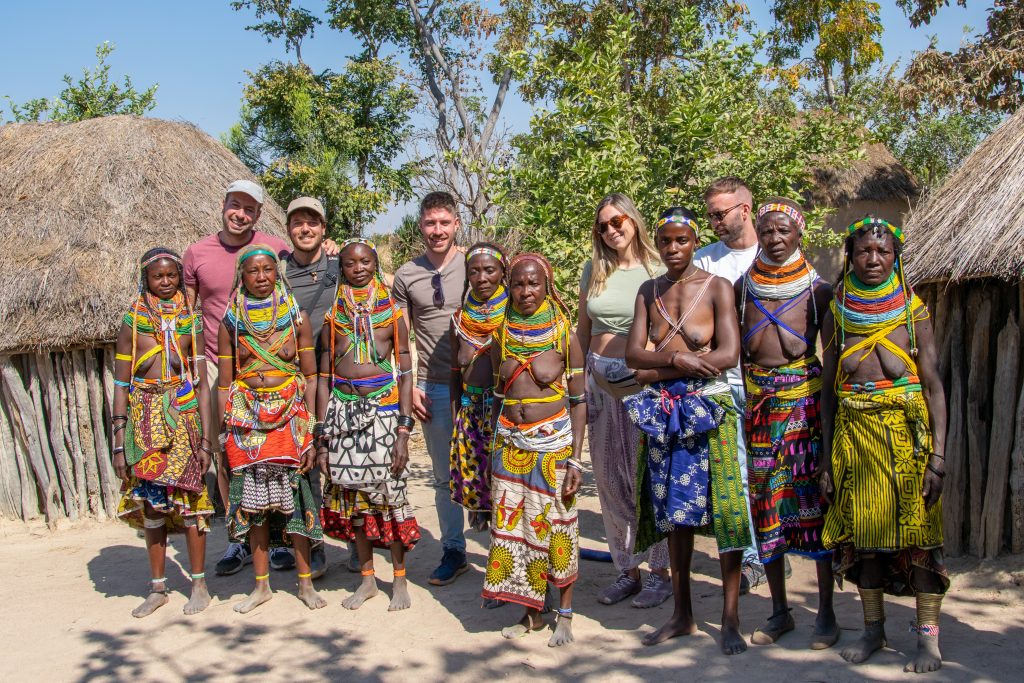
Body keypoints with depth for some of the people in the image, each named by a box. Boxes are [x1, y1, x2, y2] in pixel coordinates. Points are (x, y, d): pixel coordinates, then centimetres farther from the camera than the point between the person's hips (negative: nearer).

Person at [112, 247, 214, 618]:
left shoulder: (191, 321, 5)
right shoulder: (133, 322, 3)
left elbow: (202, 382, 4)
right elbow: (121, 384, 3)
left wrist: (206, 437, -3)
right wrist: (119, 441, -3)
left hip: (184, 416, 0)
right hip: (145, 421, 1)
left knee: (189, 498, 0)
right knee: (151, 503, 6)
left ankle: (199, 584, 14)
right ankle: (157, 588, 19)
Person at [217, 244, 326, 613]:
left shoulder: (296, 317, 1)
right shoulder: (231, 322, 5)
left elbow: (310, 376, 1)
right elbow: (224, 382, 7)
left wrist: (309, 430, -5)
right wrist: (225, 431, 1)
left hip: (290, 415, -1)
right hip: (246, 419, 2)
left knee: (295, 497, -2)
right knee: (252, 500, 5)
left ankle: (305, 582, 11)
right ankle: (261, 584, 18)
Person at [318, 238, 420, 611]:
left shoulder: (392, 313, 3)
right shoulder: (333, 317, 8)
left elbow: (405, 374, 1)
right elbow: (324, 378, 9)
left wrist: (403, 431, -6)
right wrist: (322, 437, 4)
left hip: (383, 408, -2)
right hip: (342, 410, 2)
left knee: (390, 492, -1)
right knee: (351, 494, 7)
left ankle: (400, 579, 16)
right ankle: (367, 578, 23)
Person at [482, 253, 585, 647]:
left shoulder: (564, 337, -5)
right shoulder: (502, 337, 5)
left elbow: (578, 401, -4)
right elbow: (498, 397, 12)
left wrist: (575, 458, -9)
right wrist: (495, 449, 10)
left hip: (553, 444, -4)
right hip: (510, 446, 4)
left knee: (557, 527, 1)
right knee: (514, 525, 7)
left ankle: (565, 614, 16)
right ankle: (532, 612, 21)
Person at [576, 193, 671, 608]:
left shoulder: (658, 271, -3)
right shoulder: (594, 270, 10)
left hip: (643, 382, -5)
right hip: (600, 382, 5)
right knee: (609, 479, 9)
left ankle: (660, 571, 13)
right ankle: (627, 570, 22)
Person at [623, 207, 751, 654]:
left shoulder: (716, 287, -3)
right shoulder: (649, 291, 9)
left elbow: (728, 353, -14)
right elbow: (633, 354, 1)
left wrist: (658, 369, -12)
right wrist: (679, 358, -17)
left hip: (707, 408, -4)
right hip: (661, 412, 4)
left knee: (724, 510, -5)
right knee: (675, 512, 10)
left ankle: (730, 619, 7)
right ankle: (682, 614, 21)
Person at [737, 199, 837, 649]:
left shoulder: (817, 290, 2)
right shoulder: (742, 288, 7)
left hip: (807, 403, -2)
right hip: (759, 404, 2)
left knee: (815, 500, -1)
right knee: (765, 505, 6)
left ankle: (826, 613, 11)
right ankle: (780, 611, 20)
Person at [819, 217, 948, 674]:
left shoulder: (913, 312, -1)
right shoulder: (837, 314, 5)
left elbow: (934, 386, -4)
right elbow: (828, 390, 7)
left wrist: (937, 457, -13)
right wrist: (826, 460, 4)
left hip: (907, 435, -2)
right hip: (853, 436, 2)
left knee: (918, 533, -1)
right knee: (862, 532, 7)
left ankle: (928, 636, 10)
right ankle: (873, 629, 22)